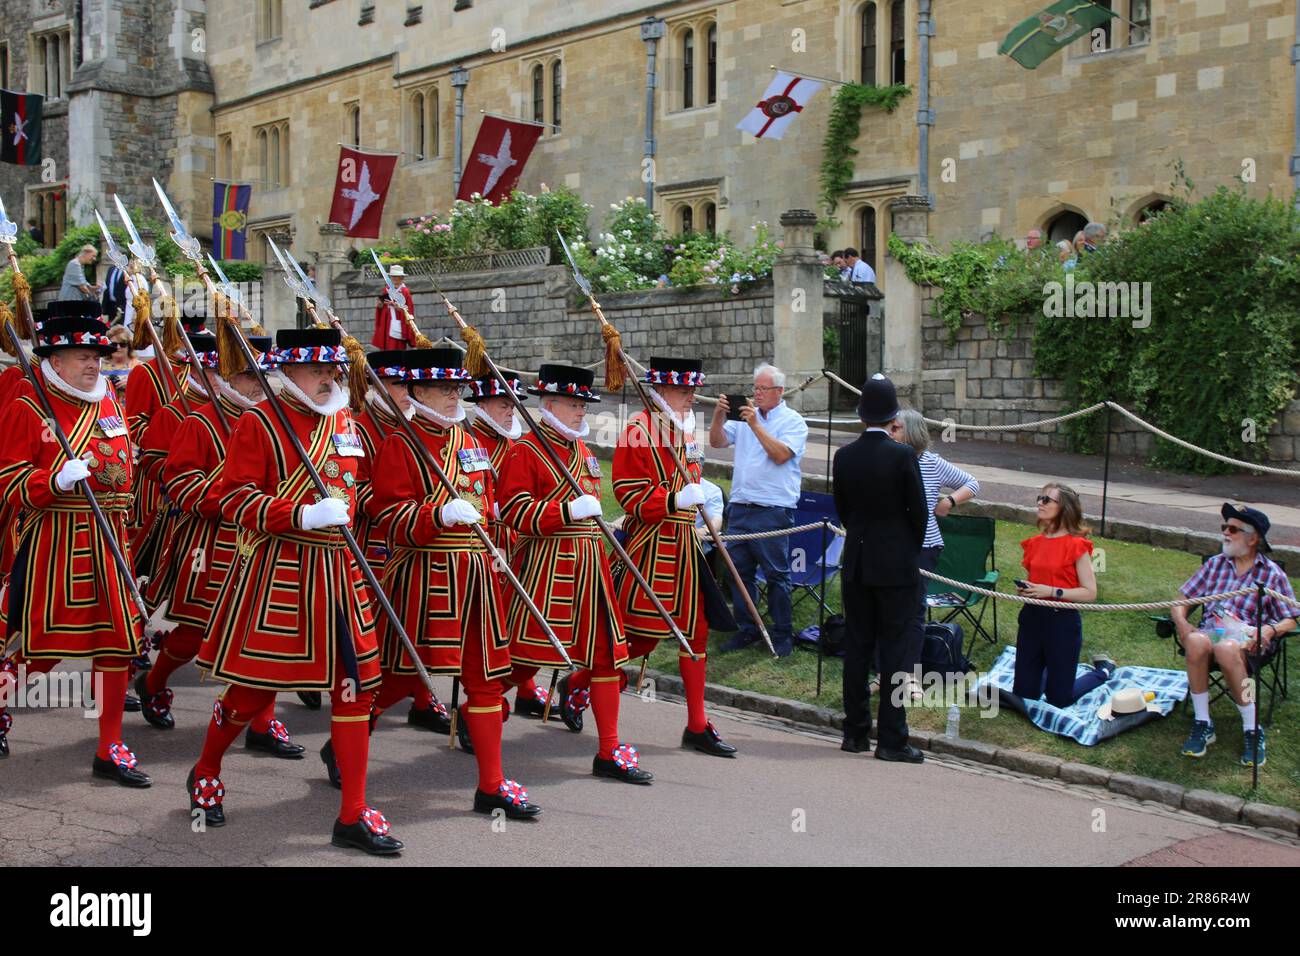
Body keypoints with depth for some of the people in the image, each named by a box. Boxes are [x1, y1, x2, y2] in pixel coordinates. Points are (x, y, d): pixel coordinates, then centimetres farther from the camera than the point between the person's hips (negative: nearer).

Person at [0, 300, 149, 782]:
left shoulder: (109, 401, 9)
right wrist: (59, 480, -23)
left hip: (108, 541, 5)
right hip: (53, 540, -5)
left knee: (119, 639, 5)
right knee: (40, 642, 2)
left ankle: (111, 748, 15)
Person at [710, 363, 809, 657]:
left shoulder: (793, 421, -3)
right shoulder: (745, 416, 12)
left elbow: (780, 455, -17)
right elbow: (717, 441, 5)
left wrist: (755, 425, -19)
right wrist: (719, 415, -11)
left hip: (774, 511, -5)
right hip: (740, 507, 6)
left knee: (777, 575, -1)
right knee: (740, 571, 10)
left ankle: (782, 635, 8)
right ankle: (746, 630, 21)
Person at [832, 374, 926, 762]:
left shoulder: (844, 456, 0)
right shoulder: (903, 455, -12)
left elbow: (841, 510, 8)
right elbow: (918, 511, -7)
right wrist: (912, 551, 10)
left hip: (856, 564, 4)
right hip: (896, 565, -4)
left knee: (856, 647, 11)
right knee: (894, 650, 0)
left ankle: (855, 733, 17)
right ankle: (891, 739, 2)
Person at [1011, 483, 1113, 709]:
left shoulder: (1076, 545, -12)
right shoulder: (1035, 543, 6)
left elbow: (1090, 592, -14)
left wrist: (1052, 592, -21)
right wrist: (1023, 590, -1)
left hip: (1063, 620, -6)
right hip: (1032, 618, 6)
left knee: (1059, 700, 6)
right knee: (1023, 694, 10)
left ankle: (1103, 670, 31)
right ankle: (1052, 669, 40)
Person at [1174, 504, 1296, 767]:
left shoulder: (1272, 573, 9)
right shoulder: (1216, 564, 18)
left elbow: (1290, 620, 6)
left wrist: (1269, 630, -16)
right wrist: (1181, 622, -7)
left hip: (1248, 638, -3)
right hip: (1210, 630, 3)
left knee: (1225, 648, -41)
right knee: (1196, 641, -37)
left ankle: (1252, 731, -27)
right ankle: (1202, 725, -27)